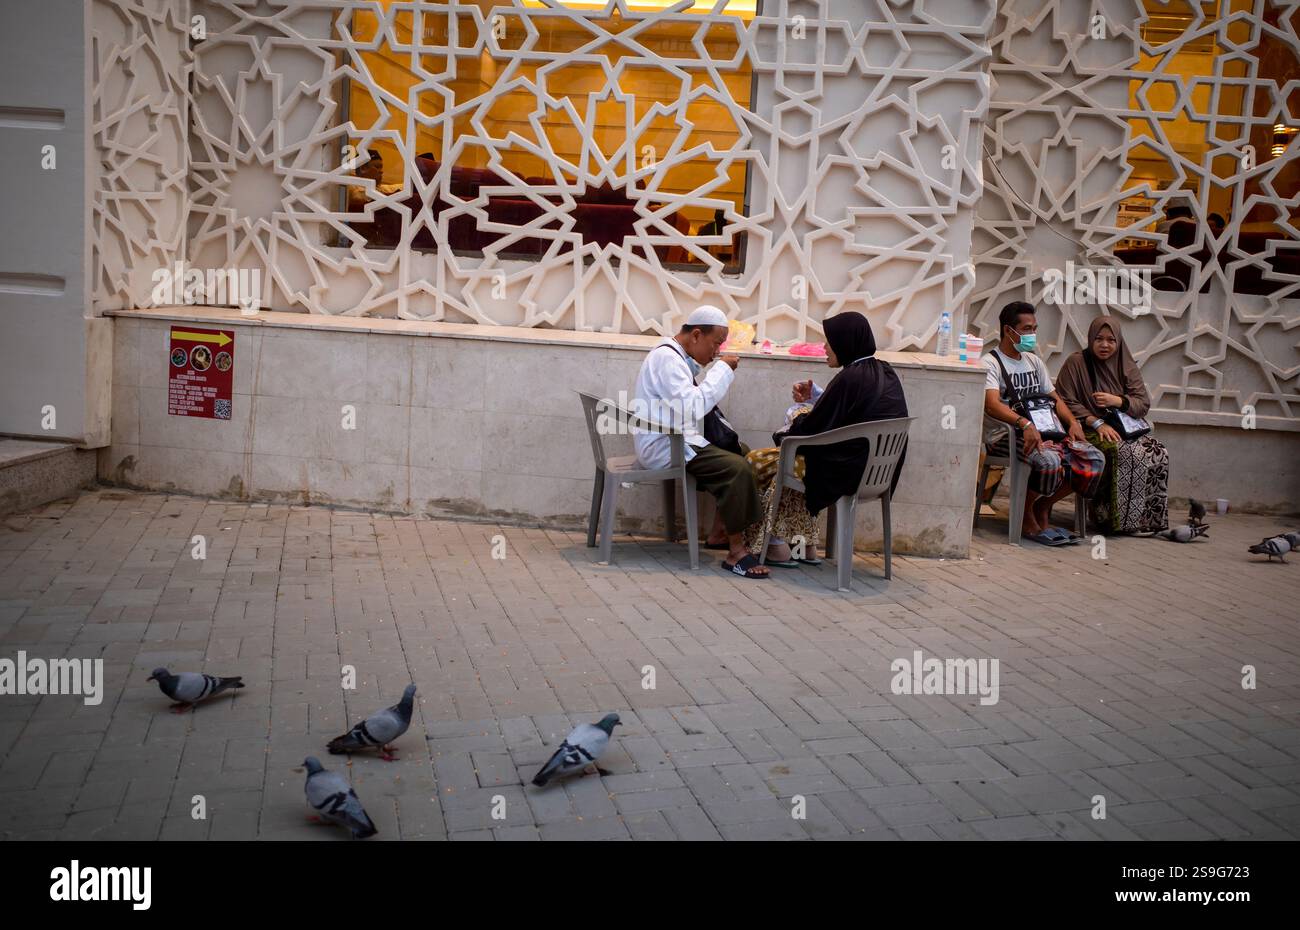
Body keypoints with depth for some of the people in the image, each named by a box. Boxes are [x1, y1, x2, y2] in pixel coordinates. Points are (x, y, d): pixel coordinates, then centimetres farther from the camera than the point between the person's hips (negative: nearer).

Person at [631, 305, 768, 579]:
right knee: (738, 469, -23)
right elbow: (694, 406, -28)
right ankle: (736, 553, -17)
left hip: (676, 440, 11)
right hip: (664, 447, -11)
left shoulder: (674, 355, 16)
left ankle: (719, 534, 17)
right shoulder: (666, 358, -17)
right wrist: (723, 369, -22)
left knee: (739, 453, 15)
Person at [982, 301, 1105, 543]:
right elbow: (991, 404, -21)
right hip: (1005, 434, -8)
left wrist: (1073, 422, 2)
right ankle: (1026, 516, -10)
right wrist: (1024, 423, -37)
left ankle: (1043, 509, 3)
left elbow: (1054, 398, 23)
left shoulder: (1034, 361, 23)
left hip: (1040, 430, 8)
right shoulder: (990, 363, -4)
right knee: (1048, 460, -36)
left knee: (1095, 459, -11)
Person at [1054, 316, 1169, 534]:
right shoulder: (1076, 363, 0)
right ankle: (1119, 518, -26)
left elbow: (1144, 404, 5)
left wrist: (1116, 401, -15)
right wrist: (1097, 423, -17)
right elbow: (1066, 402, -6)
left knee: (1158, 452, -24)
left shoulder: (1127, 366, 12)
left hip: (1124, 428, 5)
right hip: (1088, 430, -5)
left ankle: (1149, 518, -18)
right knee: (1124, 452, -34)